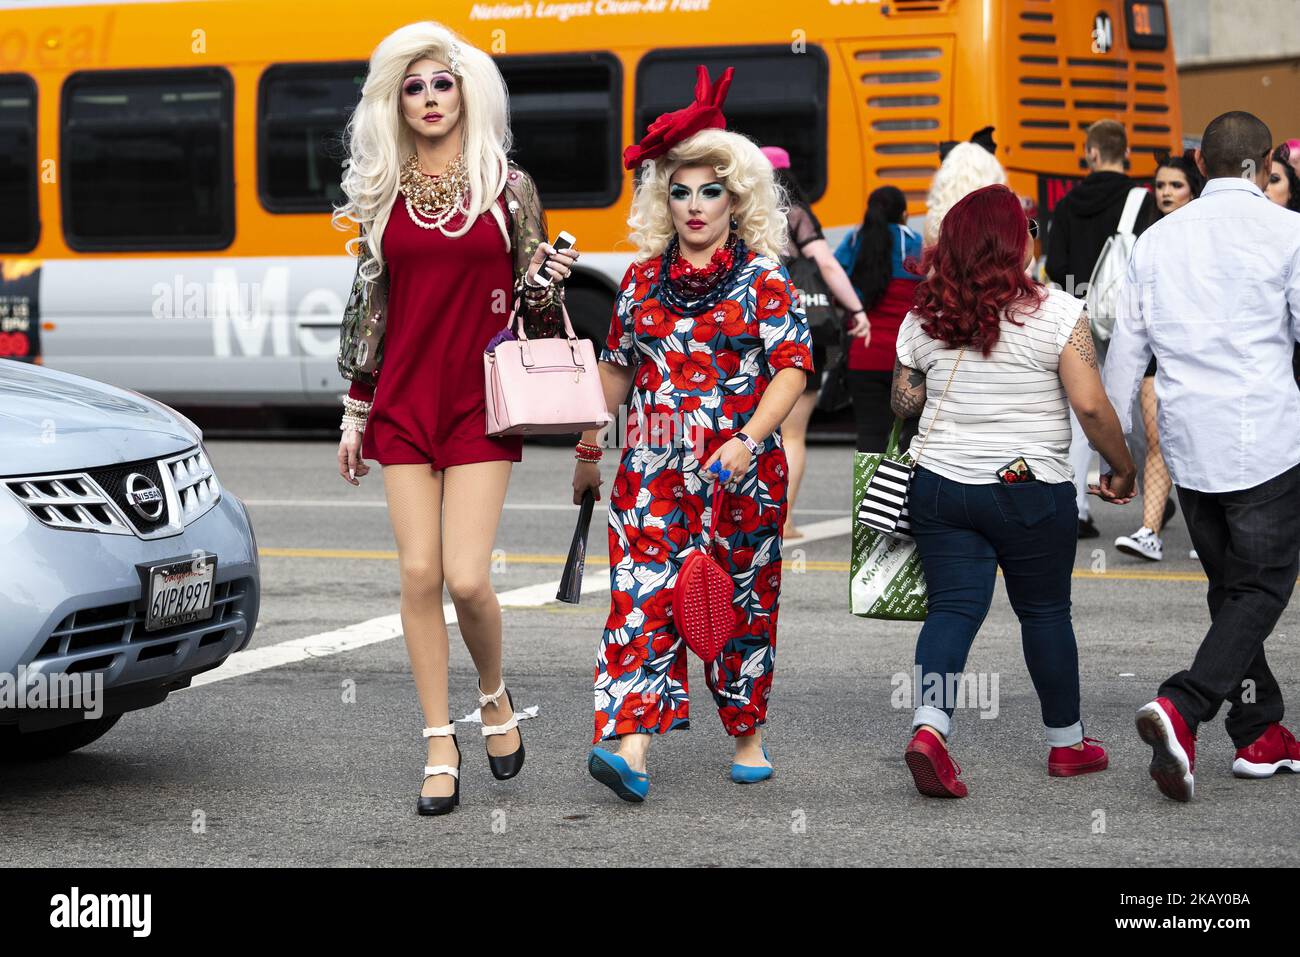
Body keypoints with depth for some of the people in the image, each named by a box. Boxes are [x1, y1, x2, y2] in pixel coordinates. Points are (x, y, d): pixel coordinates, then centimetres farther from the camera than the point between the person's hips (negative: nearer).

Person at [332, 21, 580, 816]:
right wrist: (355, 411, 10)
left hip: (480, 406, -2)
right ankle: (441, 745, 9)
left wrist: (547, 276, -15)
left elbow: (534, 299, 9)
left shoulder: (507, 186, 2)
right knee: (419, 574, 0)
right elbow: (367, 305, 11)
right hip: (404, 407, 2)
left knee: (467, 576, -11)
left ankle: (496, 698, 18)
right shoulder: (383, 193, 7)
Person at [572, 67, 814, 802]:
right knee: (643, 596, -9)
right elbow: (617, 368, 18)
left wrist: (747, 442, -22)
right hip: (653, 472, 3)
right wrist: (590, 450, 19)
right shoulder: (643, 279, 9)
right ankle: (632, 747, -18)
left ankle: (750, 735, 24)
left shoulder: (764, 279, -3)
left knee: (742, 603, 7)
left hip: (741, 476, -3)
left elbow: (793, 369, -10)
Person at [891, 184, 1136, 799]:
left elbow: (903, 401, 8)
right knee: (1045, 611, 12)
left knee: (953, 607, 3)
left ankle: (929, 724, -20)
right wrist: (1124, 469, 1)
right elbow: (1091, 406, -13)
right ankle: (1067, 742, 25)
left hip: (939, 487, 3)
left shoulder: (924, 316, 1)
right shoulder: (1057, 314, -10)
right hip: (1030, 489, -3)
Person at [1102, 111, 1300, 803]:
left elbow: (1125, 353, 10)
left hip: (1188, 446, 5)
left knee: (1229, 586, 17)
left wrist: (1111, 454, 16)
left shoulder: (1156, 240, 8)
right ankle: (1181, 707, -21)